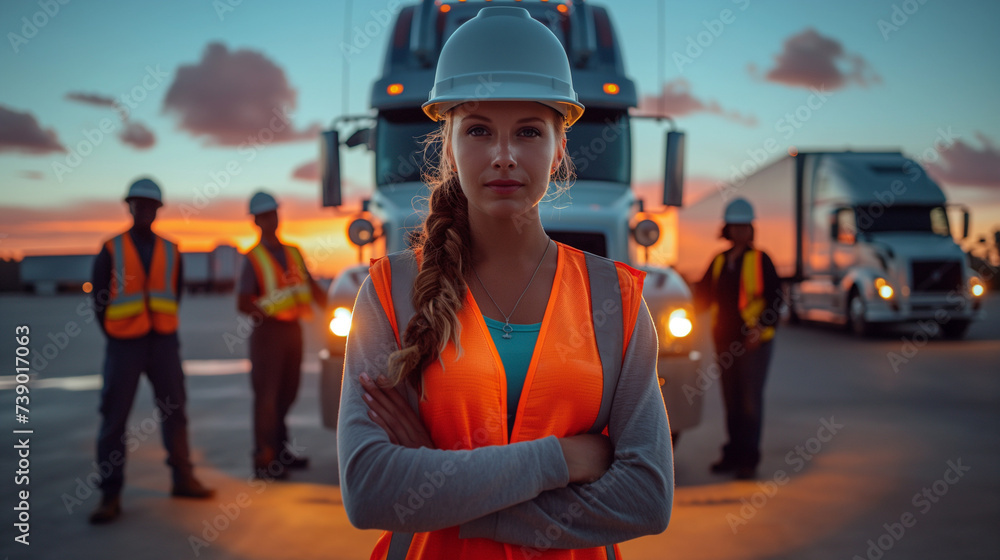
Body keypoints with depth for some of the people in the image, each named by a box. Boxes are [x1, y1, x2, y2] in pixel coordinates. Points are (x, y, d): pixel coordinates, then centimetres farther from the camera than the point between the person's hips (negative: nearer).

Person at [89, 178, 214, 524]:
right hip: (124, 344, -3)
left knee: (174, 411, 9)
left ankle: (183, 479, 22)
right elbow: (99, 297, 2)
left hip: (163, 342, 3)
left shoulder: (169, 250, 8)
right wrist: (115, 337, 1)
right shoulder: (111, 249, 0)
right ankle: (110, 496, 2)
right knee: (114, 416, -4)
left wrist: (163, 331, 6)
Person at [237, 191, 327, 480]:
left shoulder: (293, 252, 14)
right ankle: (263, 459, 1)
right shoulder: (253, 258, -3)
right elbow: (243, 303, -8)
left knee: (287, 392, 13)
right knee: (267, 394, -5)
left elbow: (313, 288, 15)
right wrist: (268, 311, -24)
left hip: (293, 329, 6)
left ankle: (278, 448, 27)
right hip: (268, 330, -6)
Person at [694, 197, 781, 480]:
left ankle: (749, 460, 0)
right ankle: (733, 454, 20)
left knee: (750, 400, -5)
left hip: (754, 342, -5)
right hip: (725, 340, 5)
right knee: (732, 400, 11)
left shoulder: (760, 260, -2)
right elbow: (704, 296, 16)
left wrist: (762, 327, -18)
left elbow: (775, 297, -6)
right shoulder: (719, 261, 12)